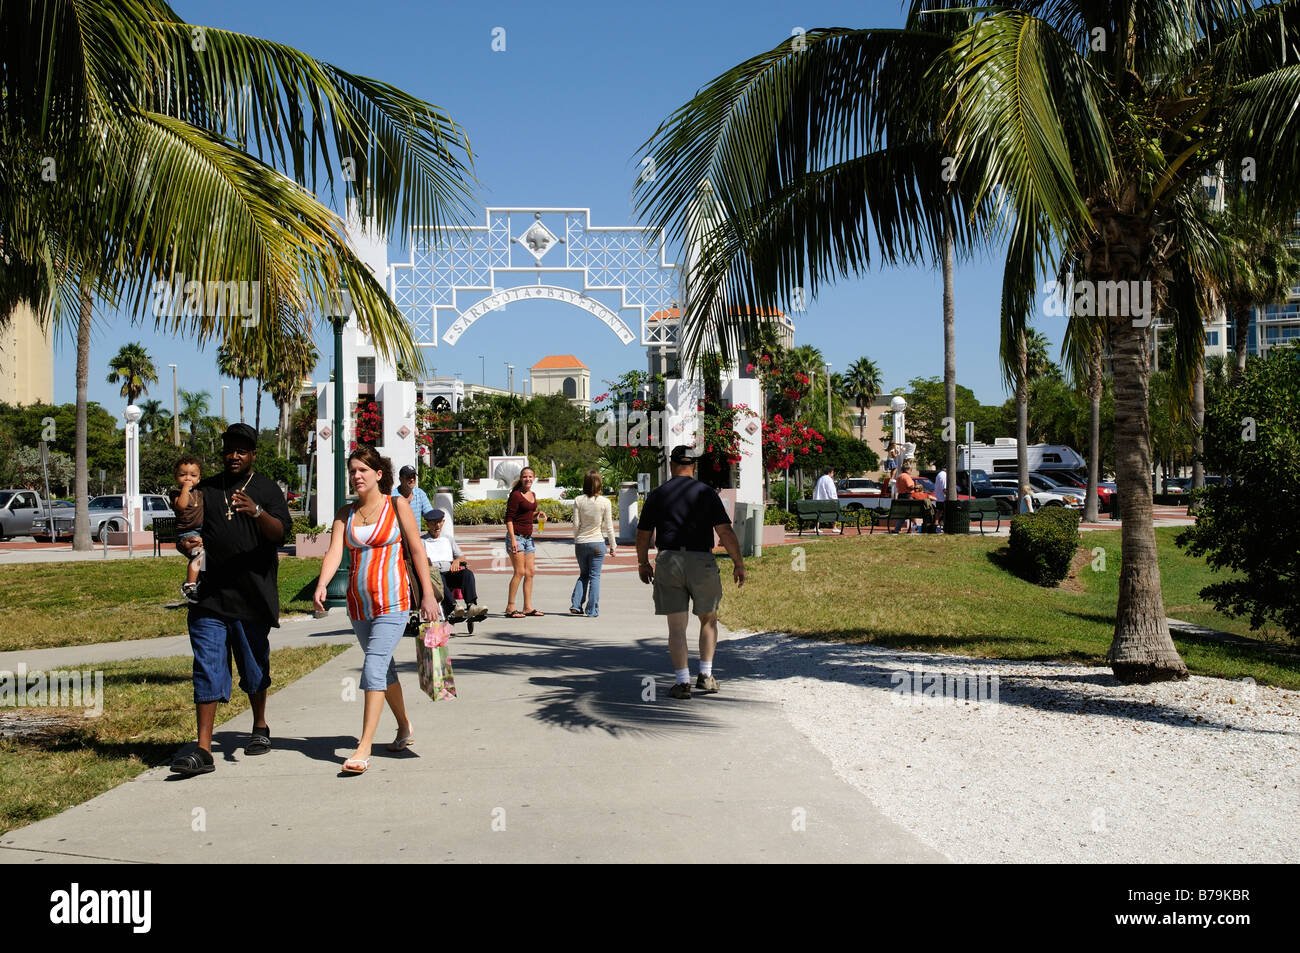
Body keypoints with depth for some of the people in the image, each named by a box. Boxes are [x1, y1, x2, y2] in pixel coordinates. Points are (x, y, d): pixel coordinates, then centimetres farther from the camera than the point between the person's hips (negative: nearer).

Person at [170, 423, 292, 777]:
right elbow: (182, 535, 15)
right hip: (209, 597, 2)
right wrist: (185, 543, -10)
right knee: (207, 671, -6)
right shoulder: (203, 491, 13)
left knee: (255, 668, 13)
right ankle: (203, 750, -7)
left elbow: (281, 532, -13)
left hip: (253, 598, -1)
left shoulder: (266, 490, 3)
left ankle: (260, 727, 36)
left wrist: (256, 512, -33)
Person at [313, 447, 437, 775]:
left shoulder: (397, 505, -2)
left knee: (374, 666, -16)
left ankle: (364, 747, -17)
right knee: (384, 666, 17)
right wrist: (322, 584, -24)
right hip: (359, 601, 5)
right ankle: (405, 728, 36)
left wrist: (428, 594, -7)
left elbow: (417, 549, -2)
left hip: (392, 602, -5)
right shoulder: (345, 513, 8)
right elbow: (334, 551, -5)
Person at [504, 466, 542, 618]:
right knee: (520, 572, -11)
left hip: (528, 537, 8)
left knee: (530, 572, 7)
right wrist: (513, 539, -21)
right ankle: (510, 608, -6)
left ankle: (528, 607, 12)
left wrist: (537, 515, 6)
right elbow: (508, 519, -14)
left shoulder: (533, 495, 13)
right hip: (516, 536, -8)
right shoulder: (516, 495, -11)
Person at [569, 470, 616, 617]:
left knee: (583, 575, 17)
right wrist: (613, 546, 7)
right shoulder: (604, 502, -6)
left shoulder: (578, 501, -3)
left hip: (580, 543, 2)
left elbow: (576, 524, -2)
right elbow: (608, 526, -2)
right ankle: (592, 610, 4)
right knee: (595, 576, 5)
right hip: (597, 543, -2)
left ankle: (575, 605, 7)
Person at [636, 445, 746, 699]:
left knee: (676, 626, 4)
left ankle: (682, 681, 0)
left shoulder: (657, 494, 5)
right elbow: (725, 531, -4)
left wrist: (643, 563, 22)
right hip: (701, 561, 0)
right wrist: (738, 563, 3)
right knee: (708, 619, 18)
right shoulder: (707, 492, 2)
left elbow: (643, 535, 8)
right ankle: (705, 675, 14)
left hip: (668, 562, 1)